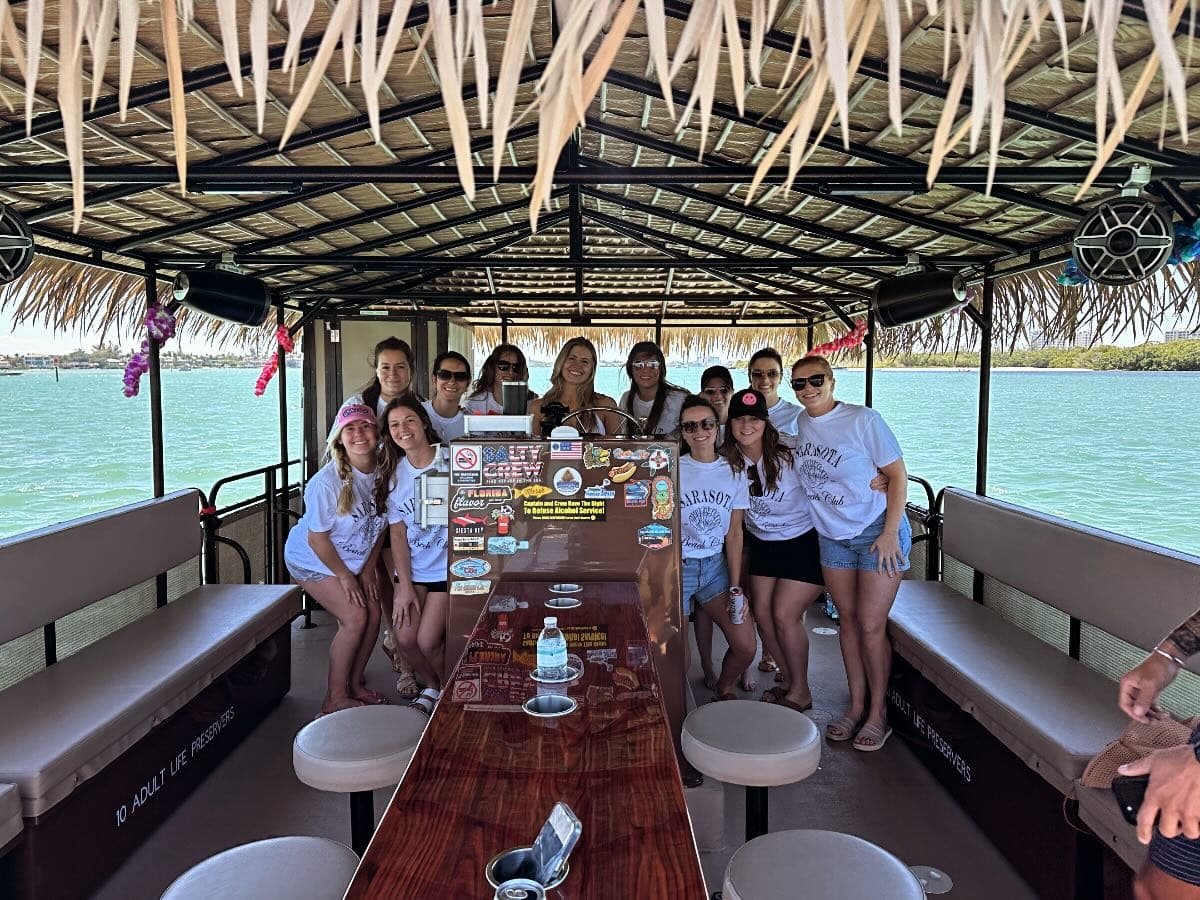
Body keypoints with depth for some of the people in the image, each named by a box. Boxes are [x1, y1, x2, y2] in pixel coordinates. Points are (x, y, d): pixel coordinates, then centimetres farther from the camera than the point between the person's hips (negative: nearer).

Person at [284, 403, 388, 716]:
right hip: (313, 560, -6)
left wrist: (369, 568, 1)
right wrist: (344, 576, -14)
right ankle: (335, 698, 2)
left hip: (356, 558, 6)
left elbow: (378, 524, 2)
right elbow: (317, 538, -22)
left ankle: (355, 684, 22)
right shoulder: (327, 481, -30)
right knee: (354, 617, -14)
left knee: (373, 614, 0)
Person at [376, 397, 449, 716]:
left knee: (428, 641, -7)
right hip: (411, 568, 4)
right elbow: (398, 533, 1)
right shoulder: (393, 473, 0)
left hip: (447, 567, -4)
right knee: (404, 638, -3)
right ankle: (432, 688, 28)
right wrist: (404, 587, -5)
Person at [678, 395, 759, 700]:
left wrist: (735, 586, 0)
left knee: (745, 646, -1)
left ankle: (724, 690, 29)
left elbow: (734, 532, 4)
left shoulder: (734, 472, 2)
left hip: (715, 564, 3)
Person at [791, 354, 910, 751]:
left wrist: (889, 533, -18)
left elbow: (898, 476, -13)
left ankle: (878, 712, 15)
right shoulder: (798, 423, 0)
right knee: (848, 622, 12)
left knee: (871, 627, -3)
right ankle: (856, 705, 25)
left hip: (878, 532, -5)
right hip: (832, 536, 5)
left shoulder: (863, 420, -17)